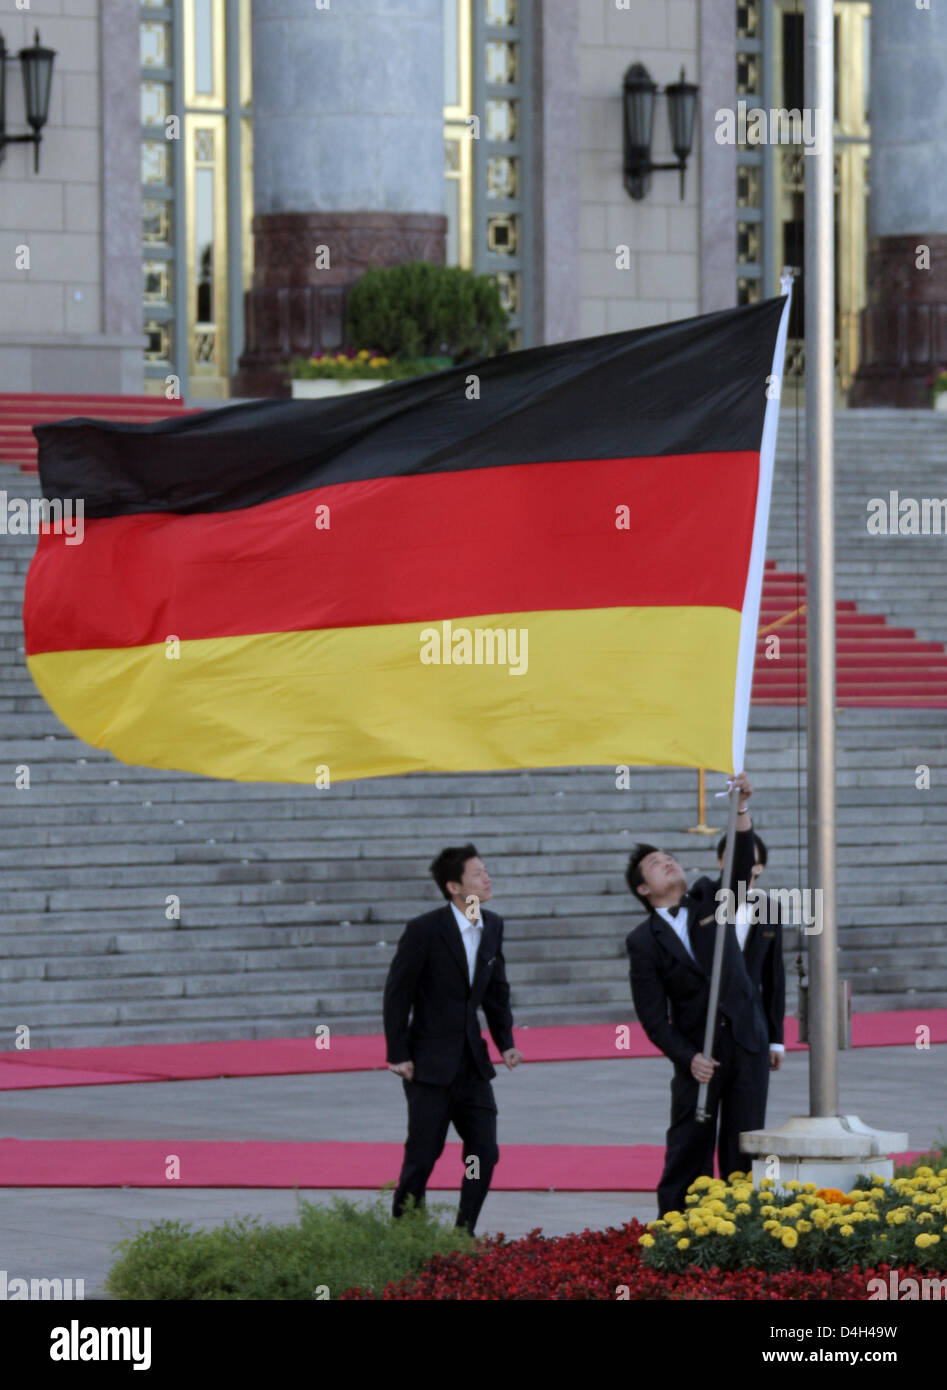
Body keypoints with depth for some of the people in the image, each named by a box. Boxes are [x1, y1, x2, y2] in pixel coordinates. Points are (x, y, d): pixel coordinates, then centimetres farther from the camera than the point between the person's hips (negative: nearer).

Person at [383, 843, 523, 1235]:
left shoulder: (492, 926, 5)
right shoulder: (424, 930, -14)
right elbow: (397, 993, -9)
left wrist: (505, 1041, 8)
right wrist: (398, 1055, -11)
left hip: (472, 1062, 6)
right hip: (431, 1065, -6)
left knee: (484, 1154, 1)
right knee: (422, 1158, -1)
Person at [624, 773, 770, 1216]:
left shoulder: (710, 899, 9)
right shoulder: (643, 941, 0)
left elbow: (741, 868, -11)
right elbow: (653, 1016, -4)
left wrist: (741, 811, -25)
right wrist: (689, 1057, -16)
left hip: (746, 1042, 2)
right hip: (697, 1054, -2)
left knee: (742, 1150, 3)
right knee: (688, 1152, -4)